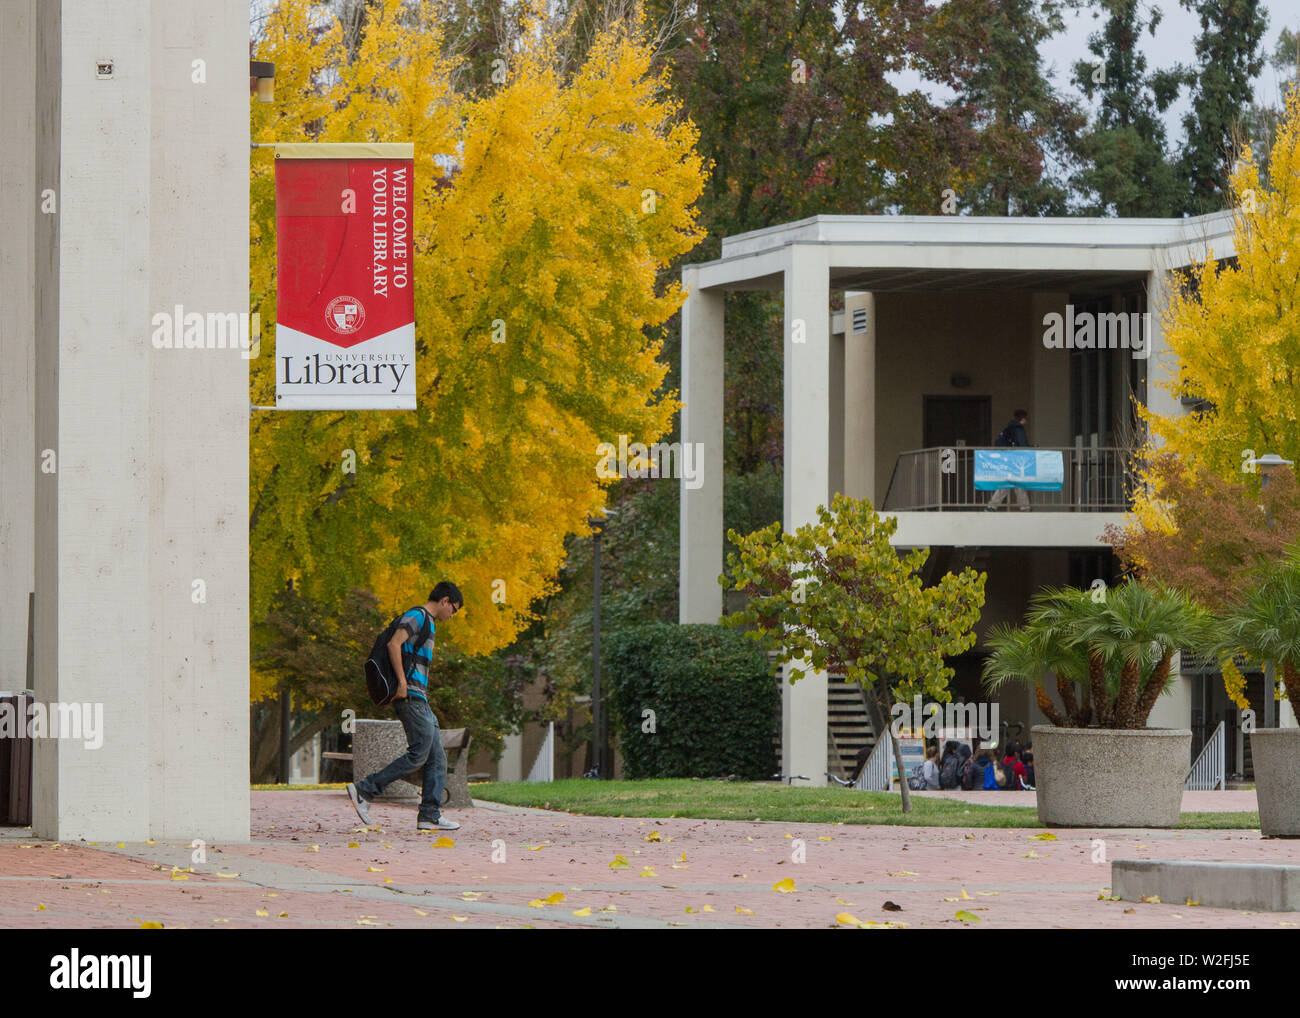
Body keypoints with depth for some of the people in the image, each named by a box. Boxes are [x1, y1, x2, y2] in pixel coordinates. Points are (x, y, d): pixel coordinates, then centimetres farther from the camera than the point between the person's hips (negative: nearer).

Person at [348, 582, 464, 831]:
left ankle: (430, 815, 1)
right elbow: (394, 644, -20)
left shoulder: (426, 623, 24)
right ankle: (364, 790, -12)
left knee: (437, 757, 5)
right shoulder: (416, 617, -6)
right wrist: (402, 684, -23)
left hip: (419, 700, 10)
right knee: (418, 754, -14)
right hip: (411, 697, -10)